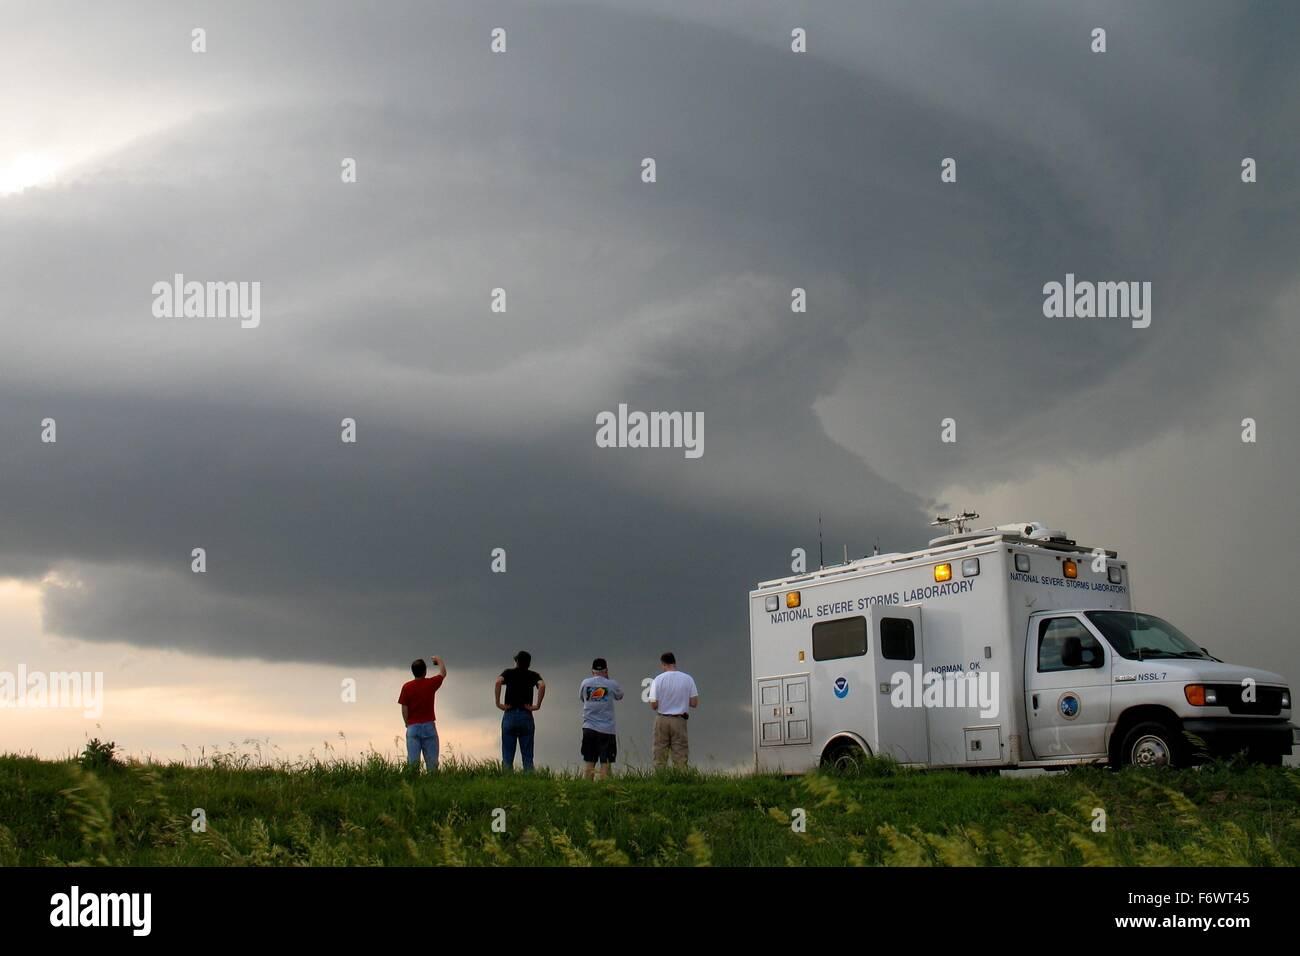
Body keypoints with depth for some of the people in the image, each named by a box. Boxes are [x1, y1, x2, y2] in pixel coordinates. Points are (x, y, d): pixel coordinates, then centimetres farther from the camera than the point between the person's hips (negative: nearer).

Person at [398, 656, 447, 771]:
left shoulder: (406, 687, -4)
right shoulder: (431, 683, -3)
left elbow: (404, 709, -3)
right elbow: (443, 673, 17)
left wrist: (407, 724, 13)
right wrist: (438, 660, 34)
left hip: (413, 726, 0)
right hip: (429, 726, 0)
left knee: (413, 759, 0)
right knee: (431, 758, 2)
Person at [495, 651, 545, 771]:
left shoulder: (508, 672, 9)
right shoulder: (533, 675, 10)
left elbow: (498, 682, -12)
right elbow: (542, 685, -12)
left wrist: (498, 703, -8)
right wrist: (538, 705, -7)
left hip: (509, 715, 0)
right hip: (526, 716, 0)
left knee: (507, 757, 3)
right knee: (527, 757, 4)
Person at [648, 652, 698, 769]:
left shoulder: (658, 680, -7)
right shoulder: (687, 679, -3)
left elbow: (653, 705, -9)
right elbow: (694, 703, -2)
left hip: (662, 720, -1)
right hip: (679, 720, 1)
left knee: (659, 755, 7)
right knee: (680, 755, 6)